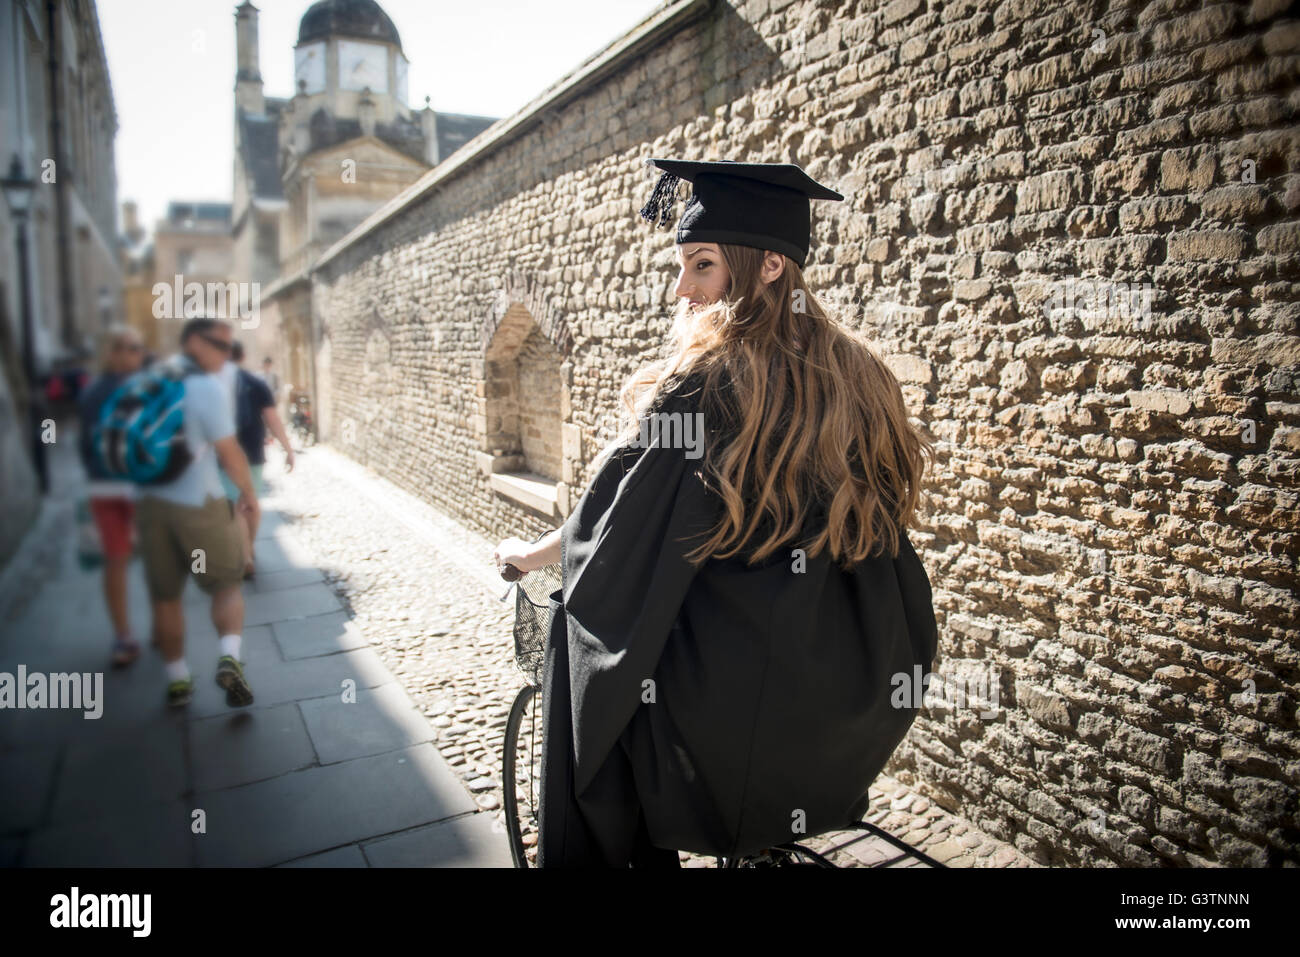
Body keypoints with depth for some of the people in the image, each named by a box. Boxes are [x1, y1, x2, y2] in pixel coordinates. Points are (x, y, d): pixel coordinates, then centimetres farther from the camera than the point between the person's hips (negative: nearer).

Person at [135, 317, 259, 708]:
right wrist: (249, 492, 1)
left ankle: (177, 680, 20)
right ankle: (230, 658, -10)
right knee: (226, 584, 9)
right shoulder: (206, 386, -12)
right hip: (197, 502, -5)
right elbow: (229, 451, -12)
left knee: (165, 594, 14)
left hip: (151, 500, 6)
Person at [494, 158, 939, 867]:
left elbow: (613, 530, -8)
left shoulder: (703, 385, -18)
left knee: (581, 634, 16)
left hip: (740, 720, -7)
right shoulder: (859, 376, 3)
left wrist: (529, 553, 12)